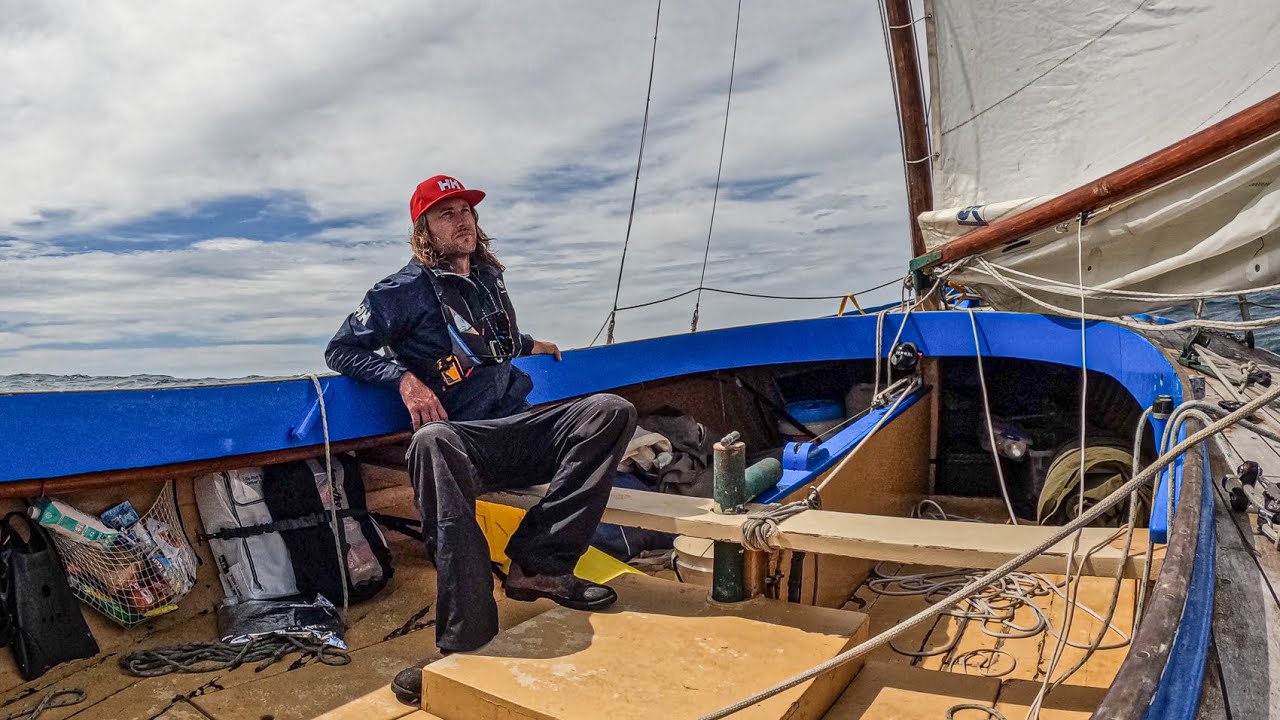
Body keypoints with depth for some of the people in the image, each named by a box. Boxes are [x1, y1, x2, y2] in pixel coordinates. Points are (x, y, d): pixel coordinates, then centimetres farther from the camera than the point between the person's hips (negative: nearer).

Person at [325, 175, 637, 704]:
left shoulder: (487, 278, 20)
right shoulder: (408, 289, 1)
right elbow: (341, 350, 0)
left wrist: (527, 345, 39)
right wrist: (405, 377, -14)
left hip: (522, 433, 6)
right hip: (466, 440, -5)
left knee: (612, 411, -18)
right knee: (432, 442, -42)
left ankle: (537, 565, -24)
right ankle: (464, 642, -41)